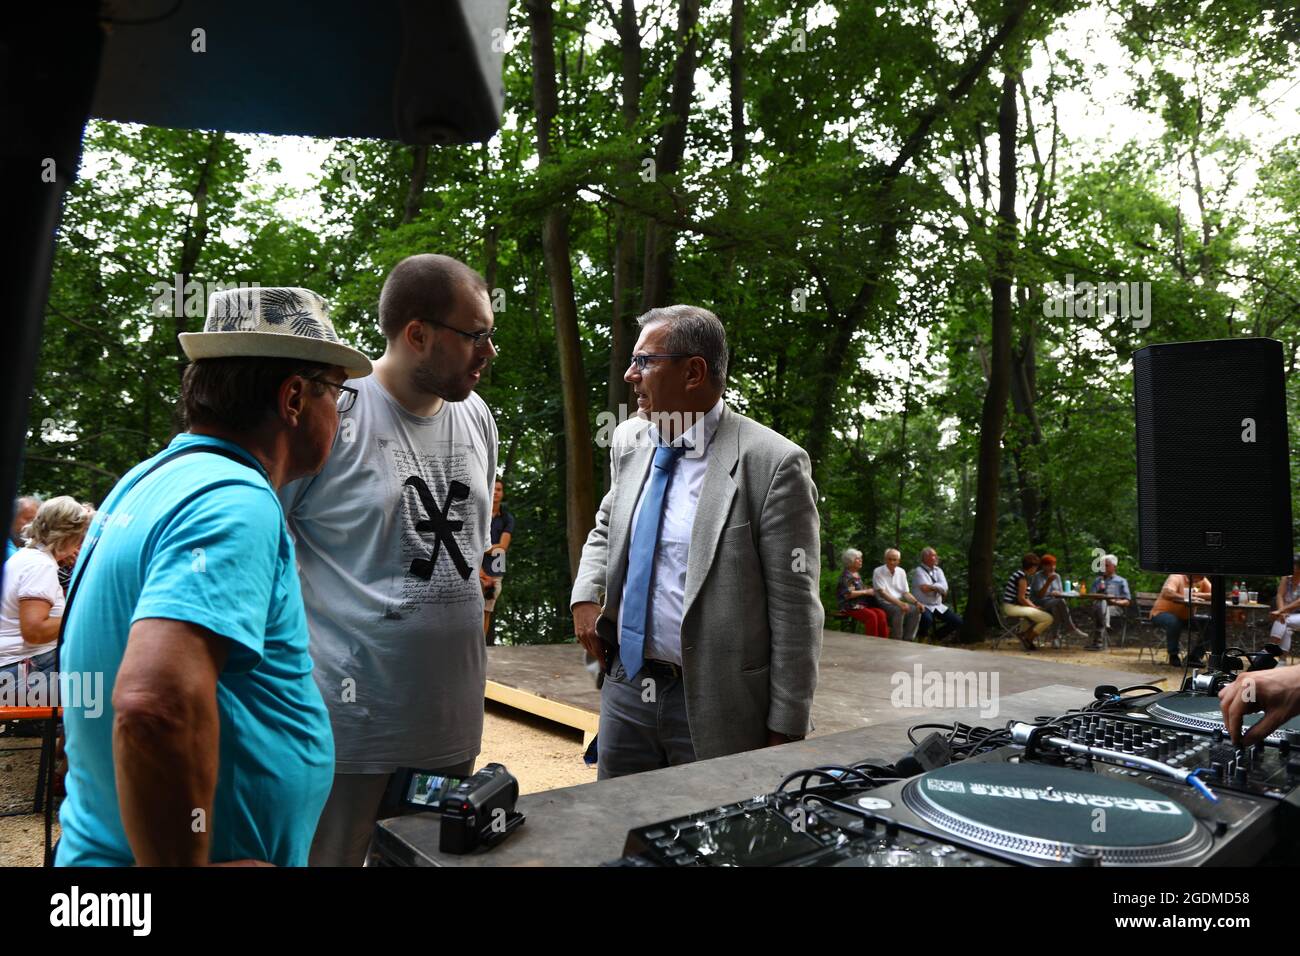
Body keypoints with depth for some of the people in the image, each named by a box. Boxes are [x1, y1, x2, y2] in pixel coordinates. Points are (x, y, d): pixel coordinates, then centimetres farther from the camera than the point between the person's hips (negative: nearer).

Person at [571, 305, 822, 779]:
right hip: (625, 688, 6)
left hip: (714, 704, -5)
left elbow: (794, 610, -13)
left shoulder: (772, 463, -16)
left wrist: (786, 730, -10)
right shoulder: (628, 441, 3)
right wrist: (586, 596, 2)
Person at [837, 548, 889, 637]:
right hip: (850, 606, -8)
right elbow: (848, 594, -19)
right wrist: (866, 591, -13)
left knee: (881, 614, -17)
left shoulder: (858, 575, 20)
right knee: (871, 615, -31)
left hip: (861, 604, 8)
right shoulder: (846, 576, -8)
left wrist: (869, 590, 11)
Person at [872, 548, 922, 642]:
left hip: (900, 602, 6)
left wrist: (916, 602, -8)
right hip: (885, 603, -6)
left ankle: (908, 639, -12)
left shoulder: (901, 572, 11)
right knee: (899, 610, -34)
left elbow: (905, 592, 12)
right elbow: (882, 593, -16)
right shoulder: (878, 572, -7)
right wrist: (900, 603, -27)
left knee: (916, 610, -21)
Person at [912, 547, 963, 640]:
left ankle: (937, 635, 18)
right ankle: (921, 637, -4)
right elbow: (925, 590, -19)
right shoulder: (919, 571, -8)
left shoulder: (938, 570, 12)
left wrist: (931, 586, -16)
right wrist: (938, 588, -6)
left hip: (938, 606, 7)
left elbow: (944, 587, -4)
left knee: (958, 621, -4)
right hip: (923, 606, -7)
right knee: (927, 620, -37)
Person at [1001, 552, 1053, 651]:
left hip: (1009, 607, 10)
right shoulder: (1023, 577, -15)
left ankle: (1022, 633, 23)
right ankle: (1027, 638, -1)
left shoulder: (1018, 573, 14)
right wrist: (1034, 607, -4)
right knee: (1048, 619, -14)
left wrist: (1034, 606, 10)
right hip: (1013, 608, -10)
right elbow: (1021, 599, -18)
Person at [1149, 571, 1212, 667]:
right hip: (1162, 613, -7)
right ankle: (1173, 656, -17)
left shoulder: (1203, 580, 4)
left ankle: (1194, 657, -1)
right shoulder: (1177, 578, -17)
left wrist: (1198, 594, -24)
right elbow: (1167, 593, -36)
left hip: (1186, 617, 7)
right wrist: (1187, 597, -41)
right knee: (1174, 622, -39)